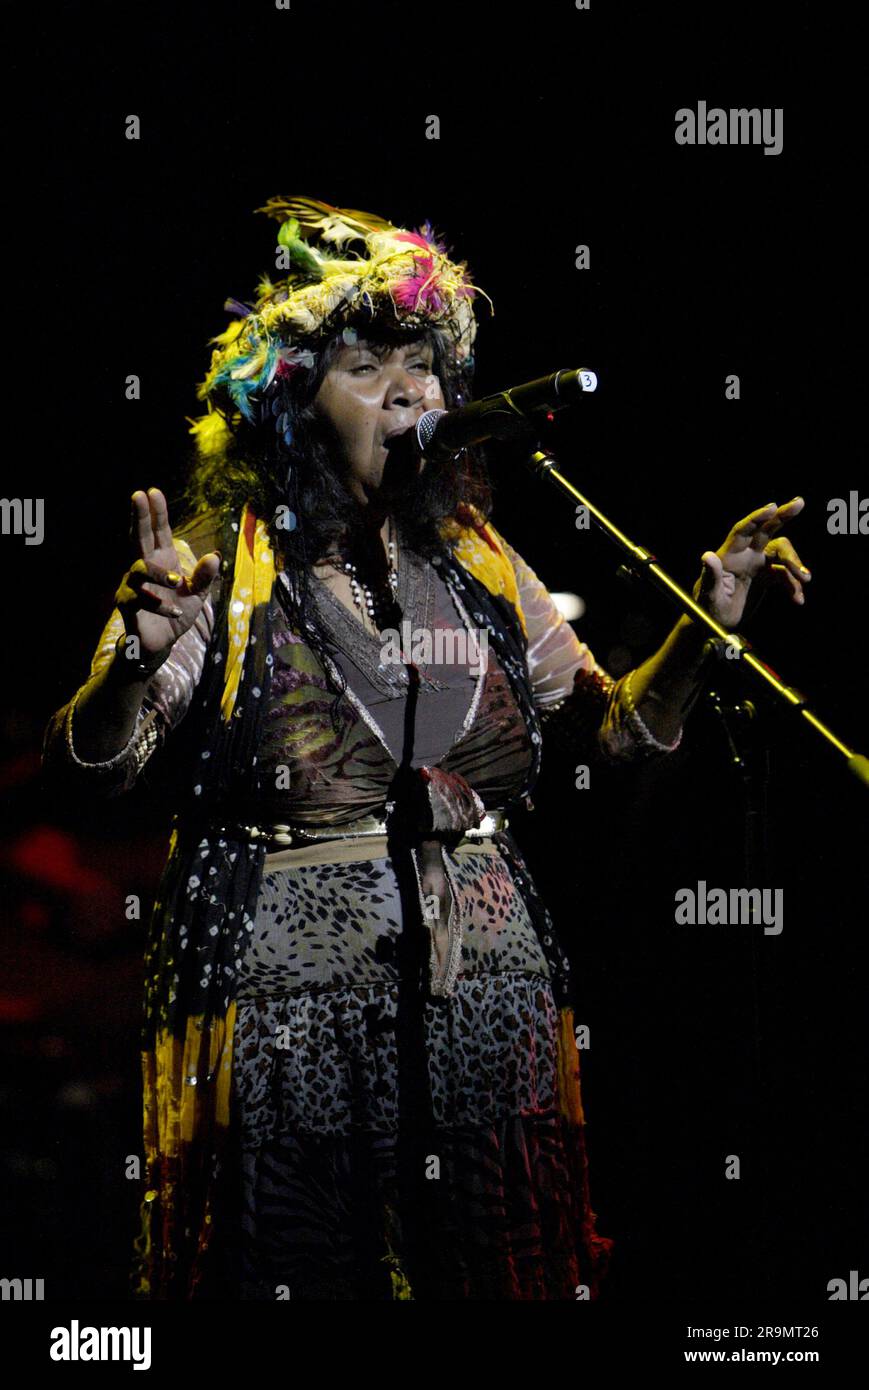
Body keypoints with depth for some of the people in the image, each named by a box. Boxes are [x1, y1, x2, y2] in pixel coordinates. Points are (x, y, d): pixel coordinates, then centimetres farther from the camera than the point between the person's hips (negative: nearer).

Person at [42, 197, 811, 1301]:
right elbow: (84, 768, -14)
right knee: (305, 1271, 0)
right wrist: (142, 657, -35)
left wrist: (702, 629, -2)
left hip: (488, 993, 4)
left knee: (501, 1271, 9)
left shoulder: (475, 567, 11)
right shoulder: (222, 566, -3)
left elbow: (615, 730, 16)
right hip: (291, 993, -4)